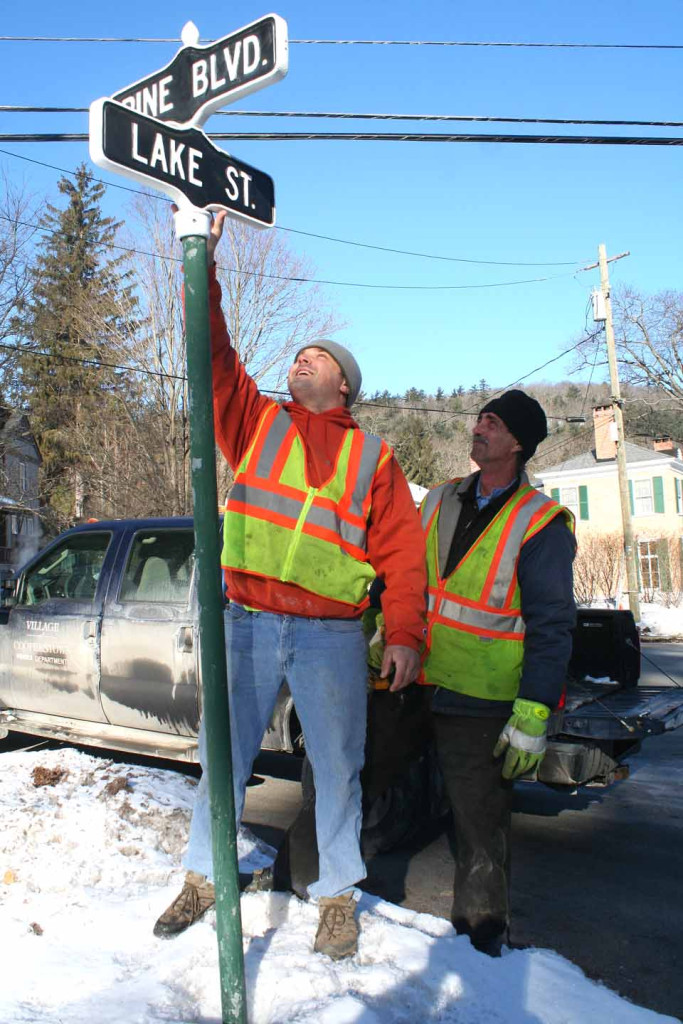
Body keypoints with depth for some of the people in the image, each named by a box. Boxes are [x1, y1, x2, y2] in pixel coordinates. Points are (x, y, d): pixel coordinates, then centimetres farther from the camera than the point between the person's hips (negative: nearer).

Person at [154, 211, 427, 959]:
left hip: (332, 634, -1)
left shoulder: (371, 456, 7)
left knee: (337, 767, 8)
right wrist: (203, 262, -6)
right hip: (247, 623, 1)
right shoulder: (257, 421, 10)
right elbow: (213, 354, 0)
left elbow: (402, 550, 3)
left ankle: (337, 895, 28)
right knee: (223, 756, 11)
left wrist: (405, 633, -6)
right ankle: (203, 877, 32)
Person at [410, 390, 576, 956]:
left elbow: (552, 628, -11)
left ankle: (480, 936, 26)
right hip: (416, 691, 5)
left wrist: (532, 718, -16)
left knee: (480, 828, 6)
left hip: (482, 709, -5)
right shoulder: (440, 501, 11)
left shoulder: (540, 523, -8)